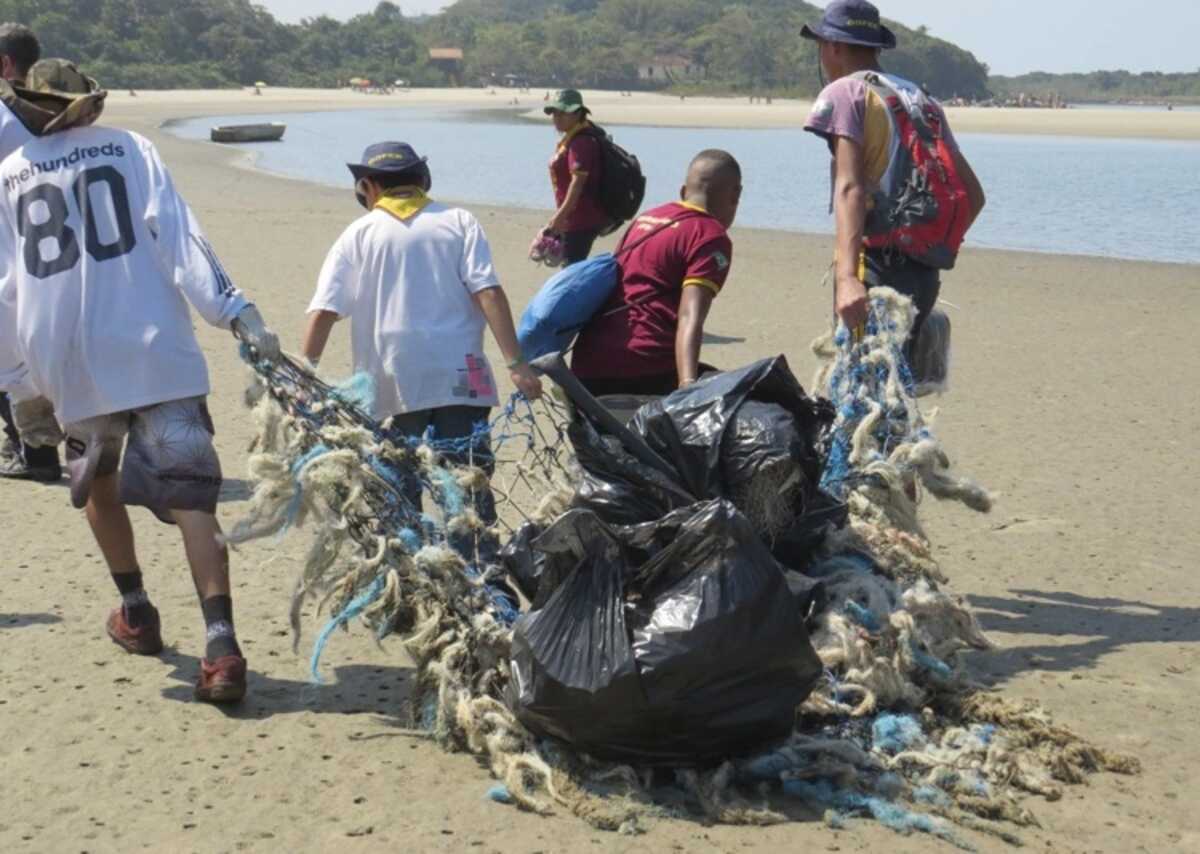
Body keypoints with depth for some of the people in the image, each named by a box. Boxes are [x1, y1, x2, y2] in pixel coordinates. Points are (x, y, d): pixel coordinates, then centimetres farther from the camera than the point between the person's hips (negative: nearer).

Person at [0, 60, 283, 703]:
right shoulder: (127, 149, 5)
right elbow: (177, 235, -8)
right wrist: (235, 312, -12)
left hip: (70, 366, 2)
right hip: (155, 353, -2)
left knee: (97, 483, 28)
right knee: (191, 498, -4)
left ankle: (136, 613, 34)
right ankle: (220, 647, -18)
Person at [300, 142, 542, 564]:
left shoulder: (358, 234, 5)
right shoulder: (458, 222, 6)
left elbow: (323, 312, -3)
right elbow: (488, 293, -6)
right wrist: (516, 363, -9)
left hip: (394, 382, 0)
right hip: (461, 378, 0)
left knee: (401, 492, 10)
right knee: (470, 484, 5)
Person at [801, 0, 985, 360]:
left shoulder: (844, 92, -2)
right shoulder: (922, 100, 19)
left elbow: (850, 188, -17)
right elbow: (973, 195, 18)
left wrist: (846, 277, -27)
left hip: (874, 267, -7)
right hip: (924, 273, 7)